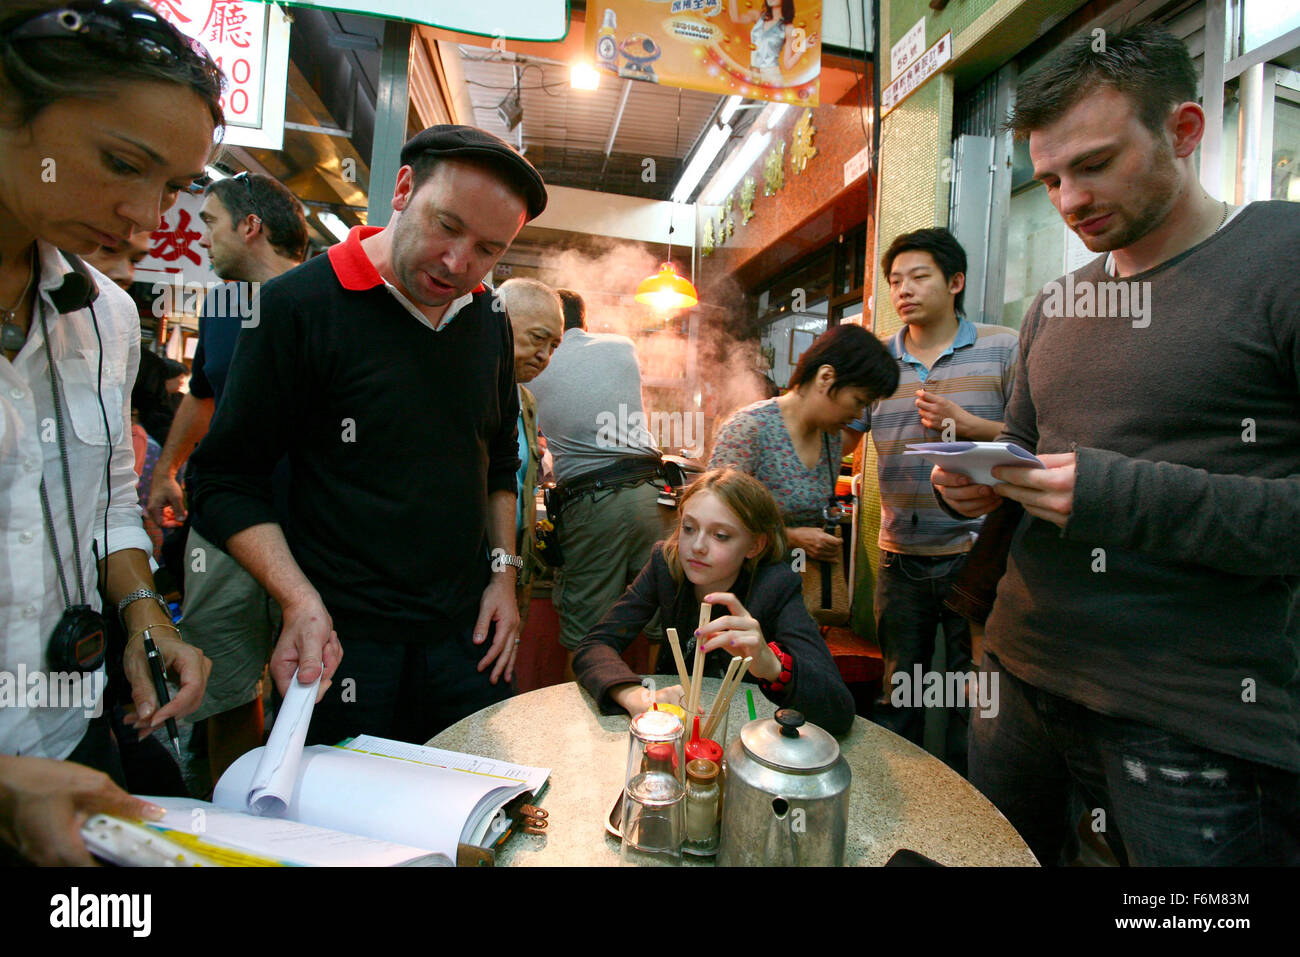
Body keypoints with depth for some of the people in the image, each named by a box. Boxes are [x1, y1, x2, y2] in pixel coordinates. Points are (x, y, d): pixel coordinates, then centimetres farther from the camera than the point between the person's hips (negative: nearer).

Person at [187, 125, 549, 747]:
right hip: (342, 641, -4)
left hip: (465, 631, 5)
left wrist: (503, 570, 9)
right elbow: (225, 481, -8)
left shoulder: (488, 321, 7)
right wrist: (301, 605, -19)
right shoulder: (297, 304, -10)